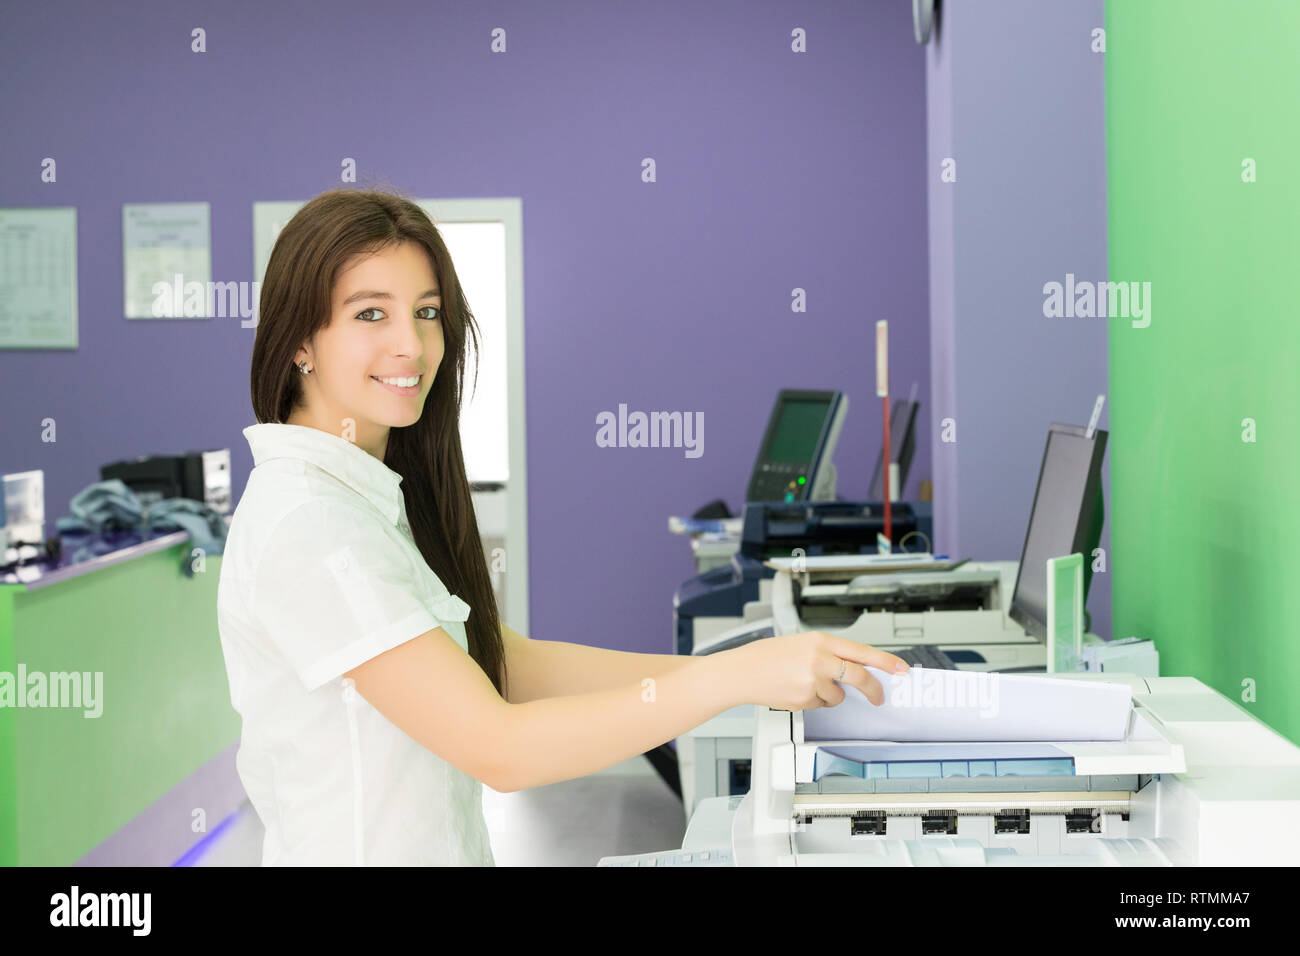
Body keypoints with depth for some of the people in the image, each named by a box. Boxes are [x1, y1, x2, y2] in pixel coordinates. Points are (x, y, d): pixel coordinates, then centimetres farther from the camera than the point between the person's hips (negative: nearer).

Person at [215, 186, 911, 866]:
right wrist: (735, 676, -24)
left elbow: (509, 665, 4)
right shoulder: (305, 527, -19)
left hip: (447, 848, 8)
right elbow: (498, 750, -23)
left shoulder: (372, 496, 9)